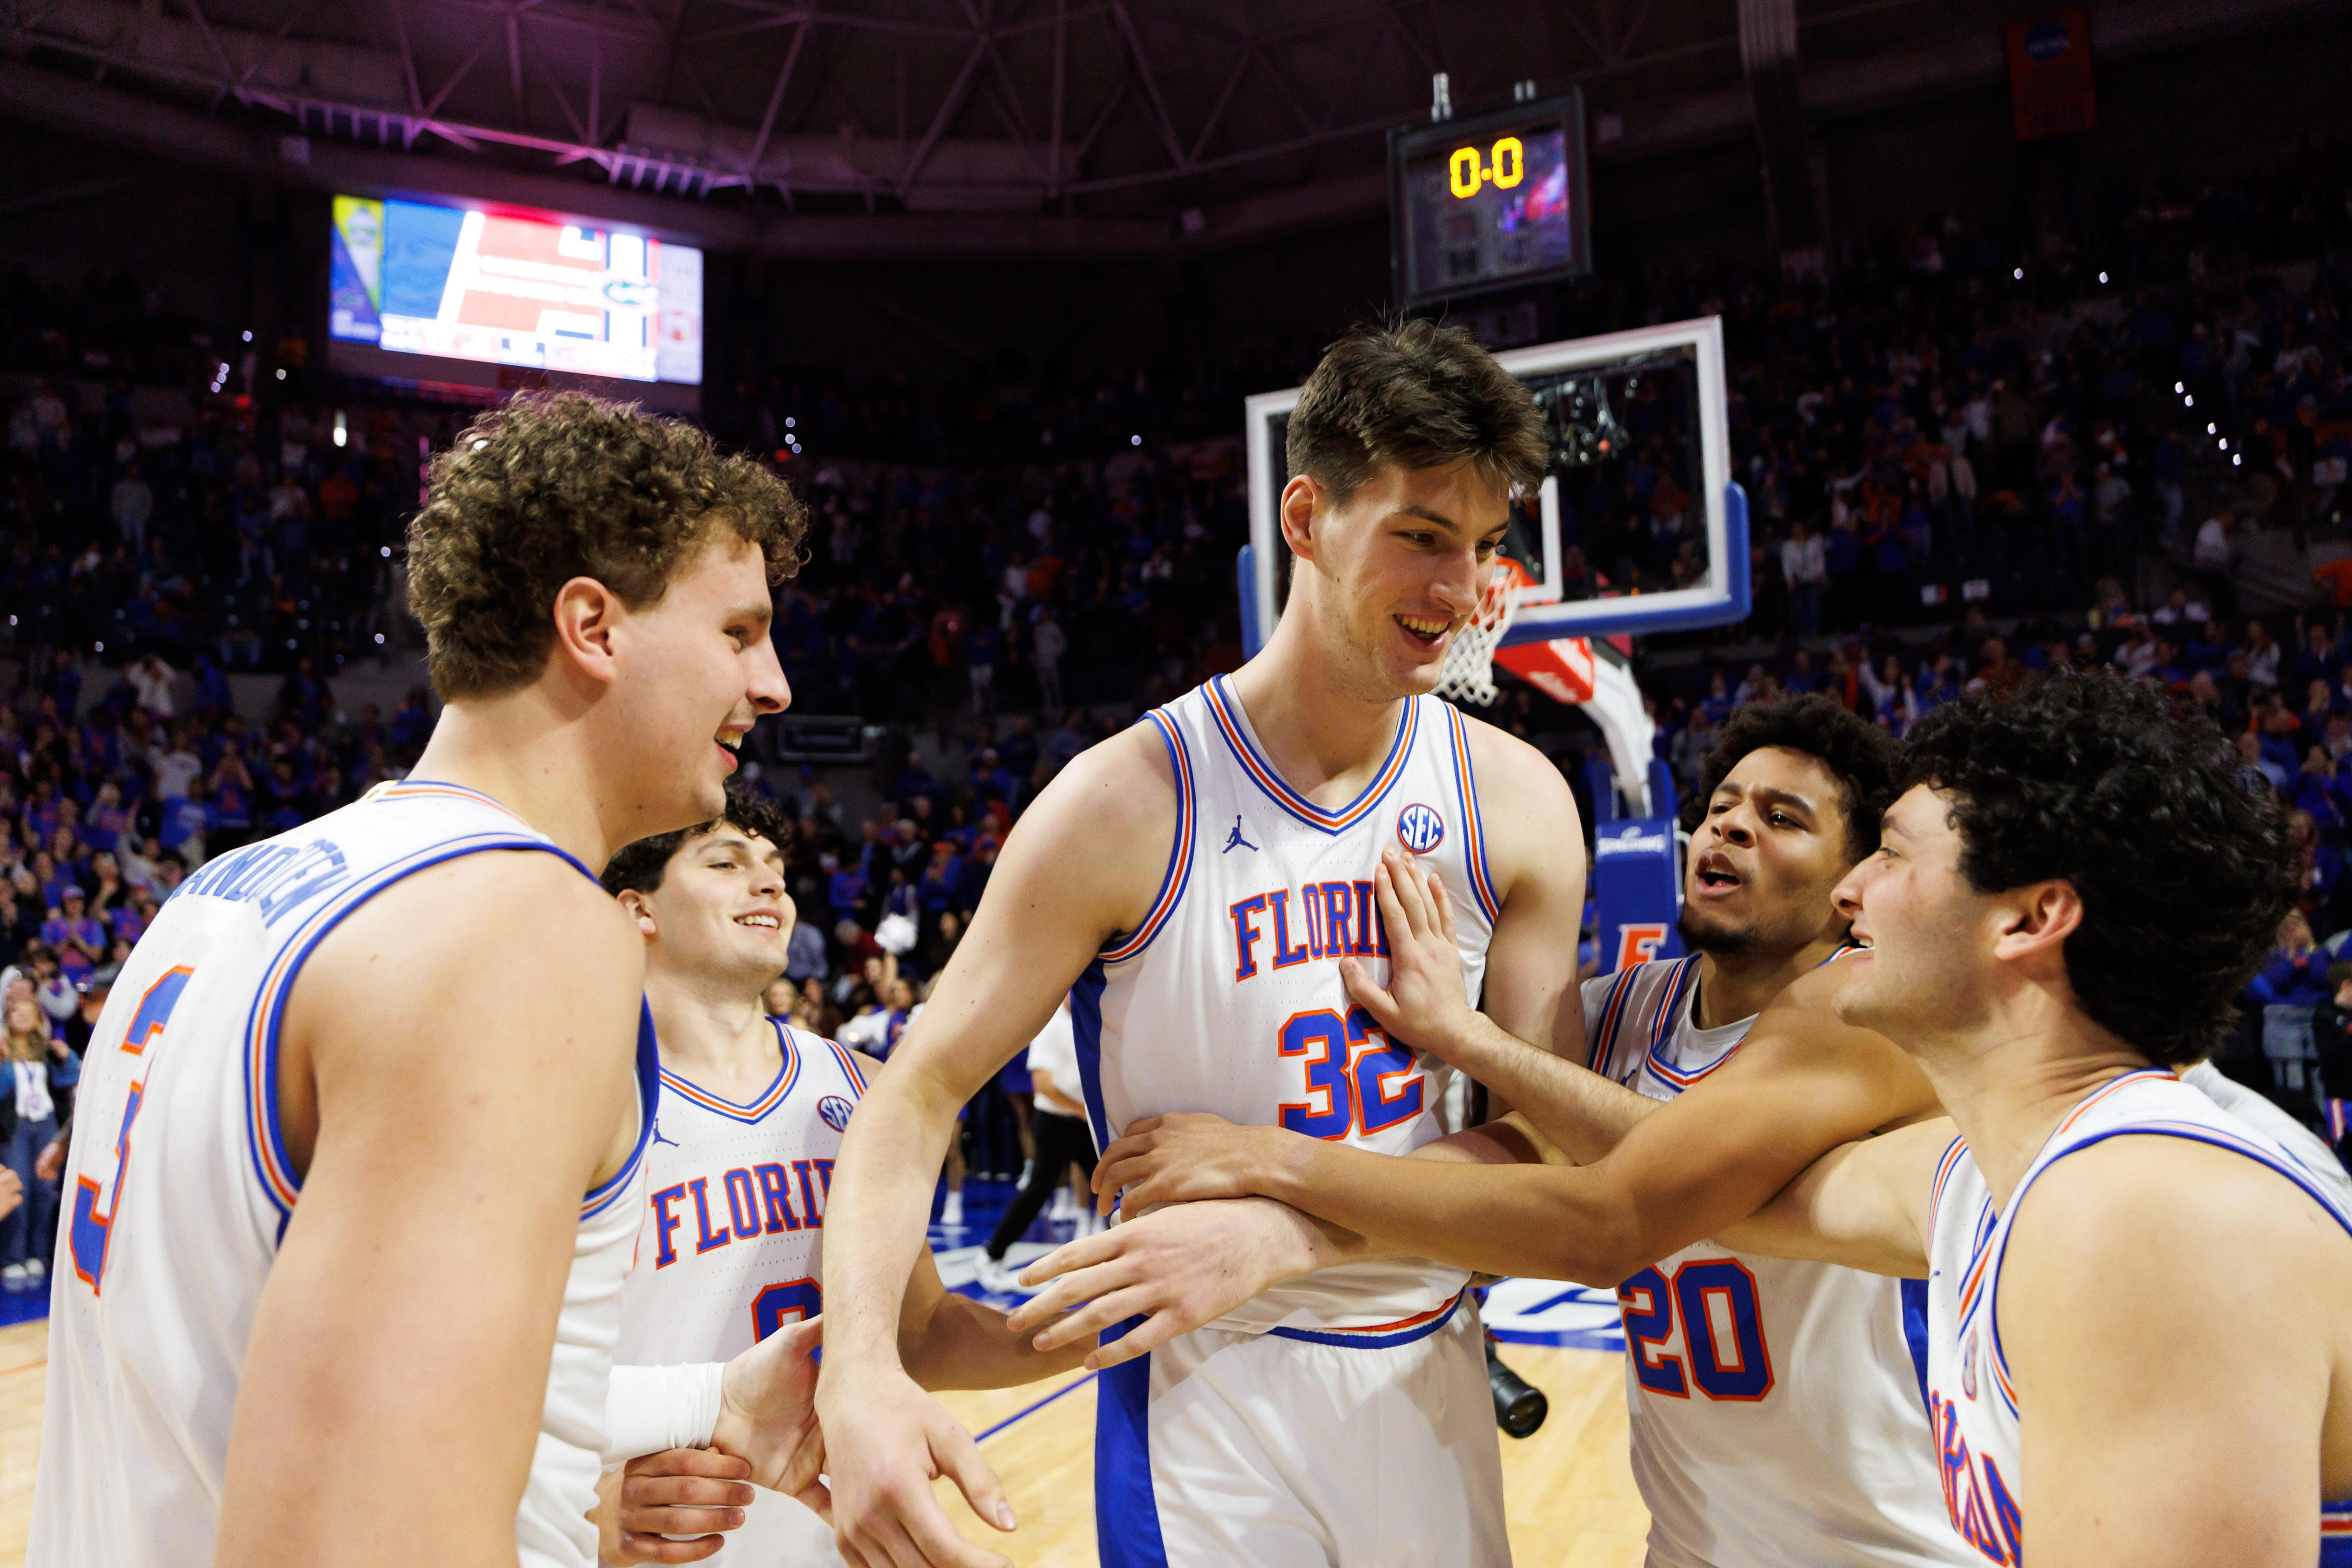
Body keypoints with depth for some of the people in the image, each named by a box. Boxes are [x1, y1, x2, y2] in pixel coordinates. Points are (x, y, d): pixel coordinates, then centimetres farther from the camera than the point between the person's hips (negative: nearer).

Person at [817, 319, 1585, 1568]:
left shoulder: (1519, 802, -7)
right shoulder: (1130, 803, -16)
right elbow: (920, 1089, -15)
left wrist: (1288, 1213, -22)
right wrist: (858, 1368, -31)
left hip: (1433, 1371, 4)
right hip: (1208, 1387, -3)